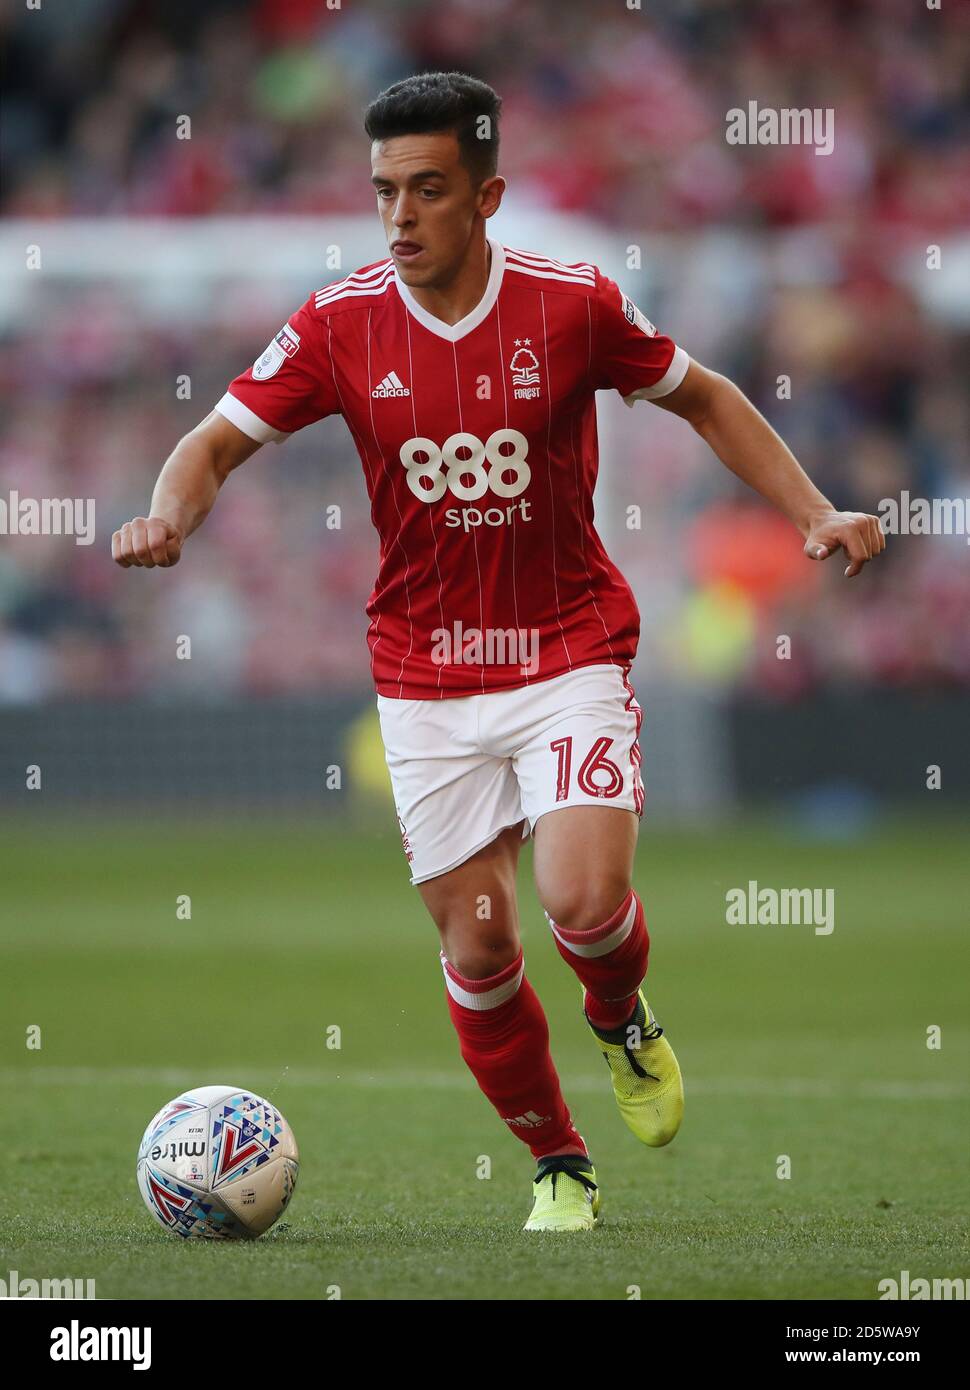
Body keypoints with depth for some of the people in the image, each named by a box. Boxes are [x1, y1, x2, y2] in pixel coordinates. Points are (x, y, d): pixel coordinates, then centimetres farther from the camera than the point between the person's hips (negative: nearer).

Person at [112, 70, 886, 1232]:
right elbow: (220, 440, -3)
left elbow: (703, 400, 6)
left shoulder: (573, 305, -10)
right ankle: (558, 1169, 21)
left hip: (570, 650, -2)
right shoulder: (340, 325, -7)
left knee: (584, 897, -21)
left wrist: (817, 515, -2)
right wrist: (168, 515, -25)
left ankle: (623, 1024, 15)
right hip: (426, 677, 2)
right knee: (477, 951, 0)